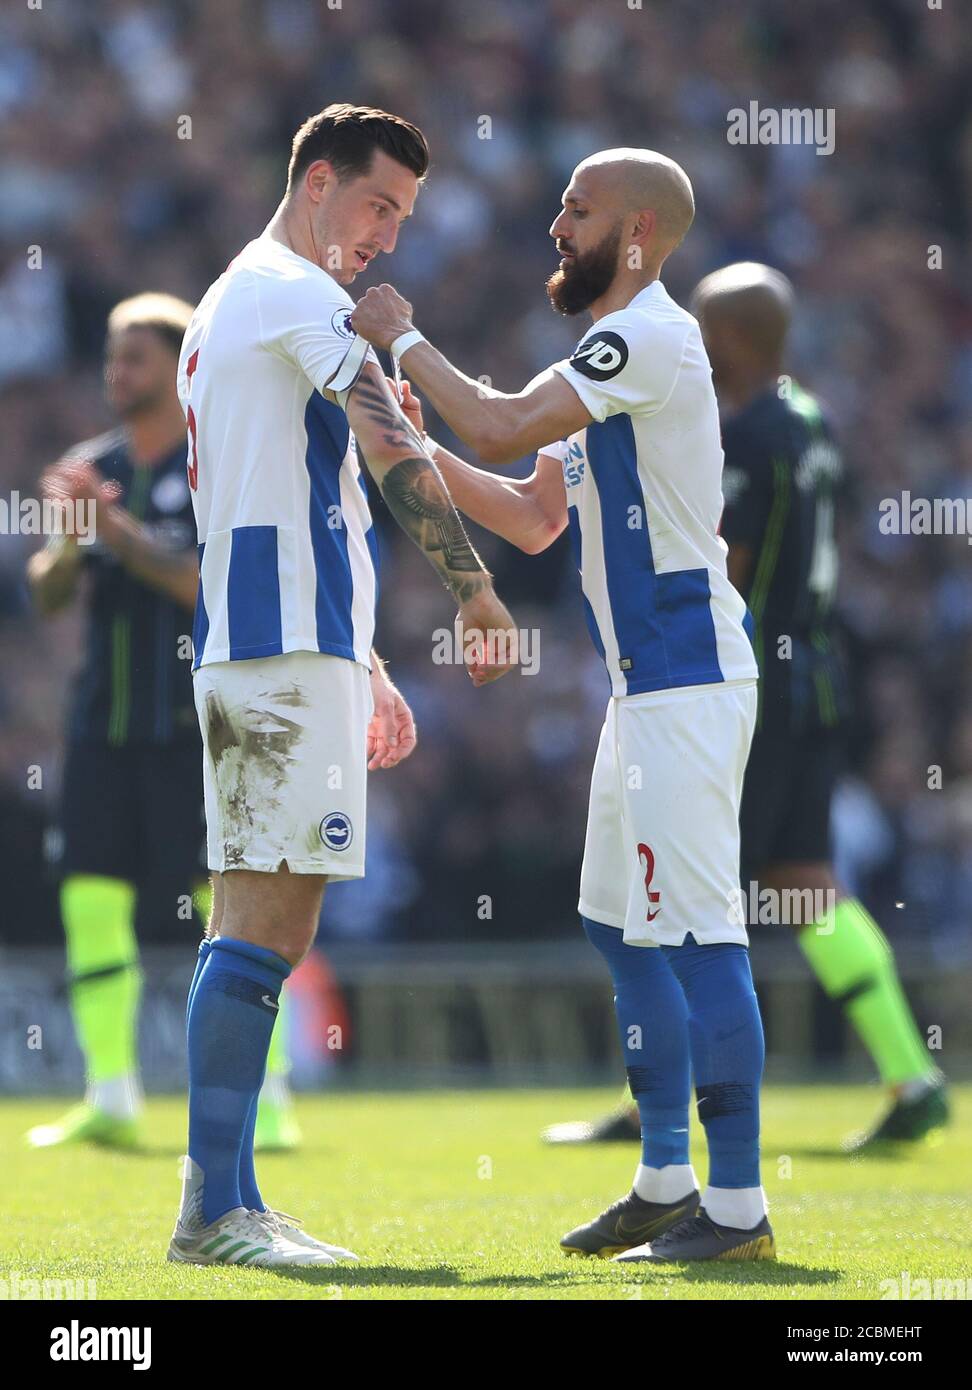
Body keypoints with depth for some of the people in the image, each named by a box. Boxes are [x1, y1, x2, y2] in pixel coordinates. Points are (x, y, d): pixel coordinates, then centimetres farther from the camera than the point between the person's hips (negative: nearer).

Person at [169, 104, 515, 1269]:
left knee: (251, 924, 9)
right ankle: (219, 1207, -15)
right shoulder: (291, 291, -7)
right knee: (269, 922, -12)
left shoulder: (228, 304, 25)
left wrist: (362, 673, 29)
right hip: (289, 651, -10)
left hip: (243, 647, 10)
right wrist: (475, 586, -9)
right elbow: (393, 449, -17)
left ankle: (218, 1202, 9)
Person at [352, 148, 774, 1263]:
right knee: (623, 926, 15)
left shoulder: (651, 338, -13)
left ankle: (737, 1206, -11)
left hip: (687, 679, -11)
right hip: (645, 681, 11)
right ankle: (666, 1184, 23)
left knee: (694, 929, -12)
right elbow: (534, 517, 23)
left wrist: (404, 342, -8)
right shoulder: (611, 354, 19)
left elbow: (503, 426, -22)